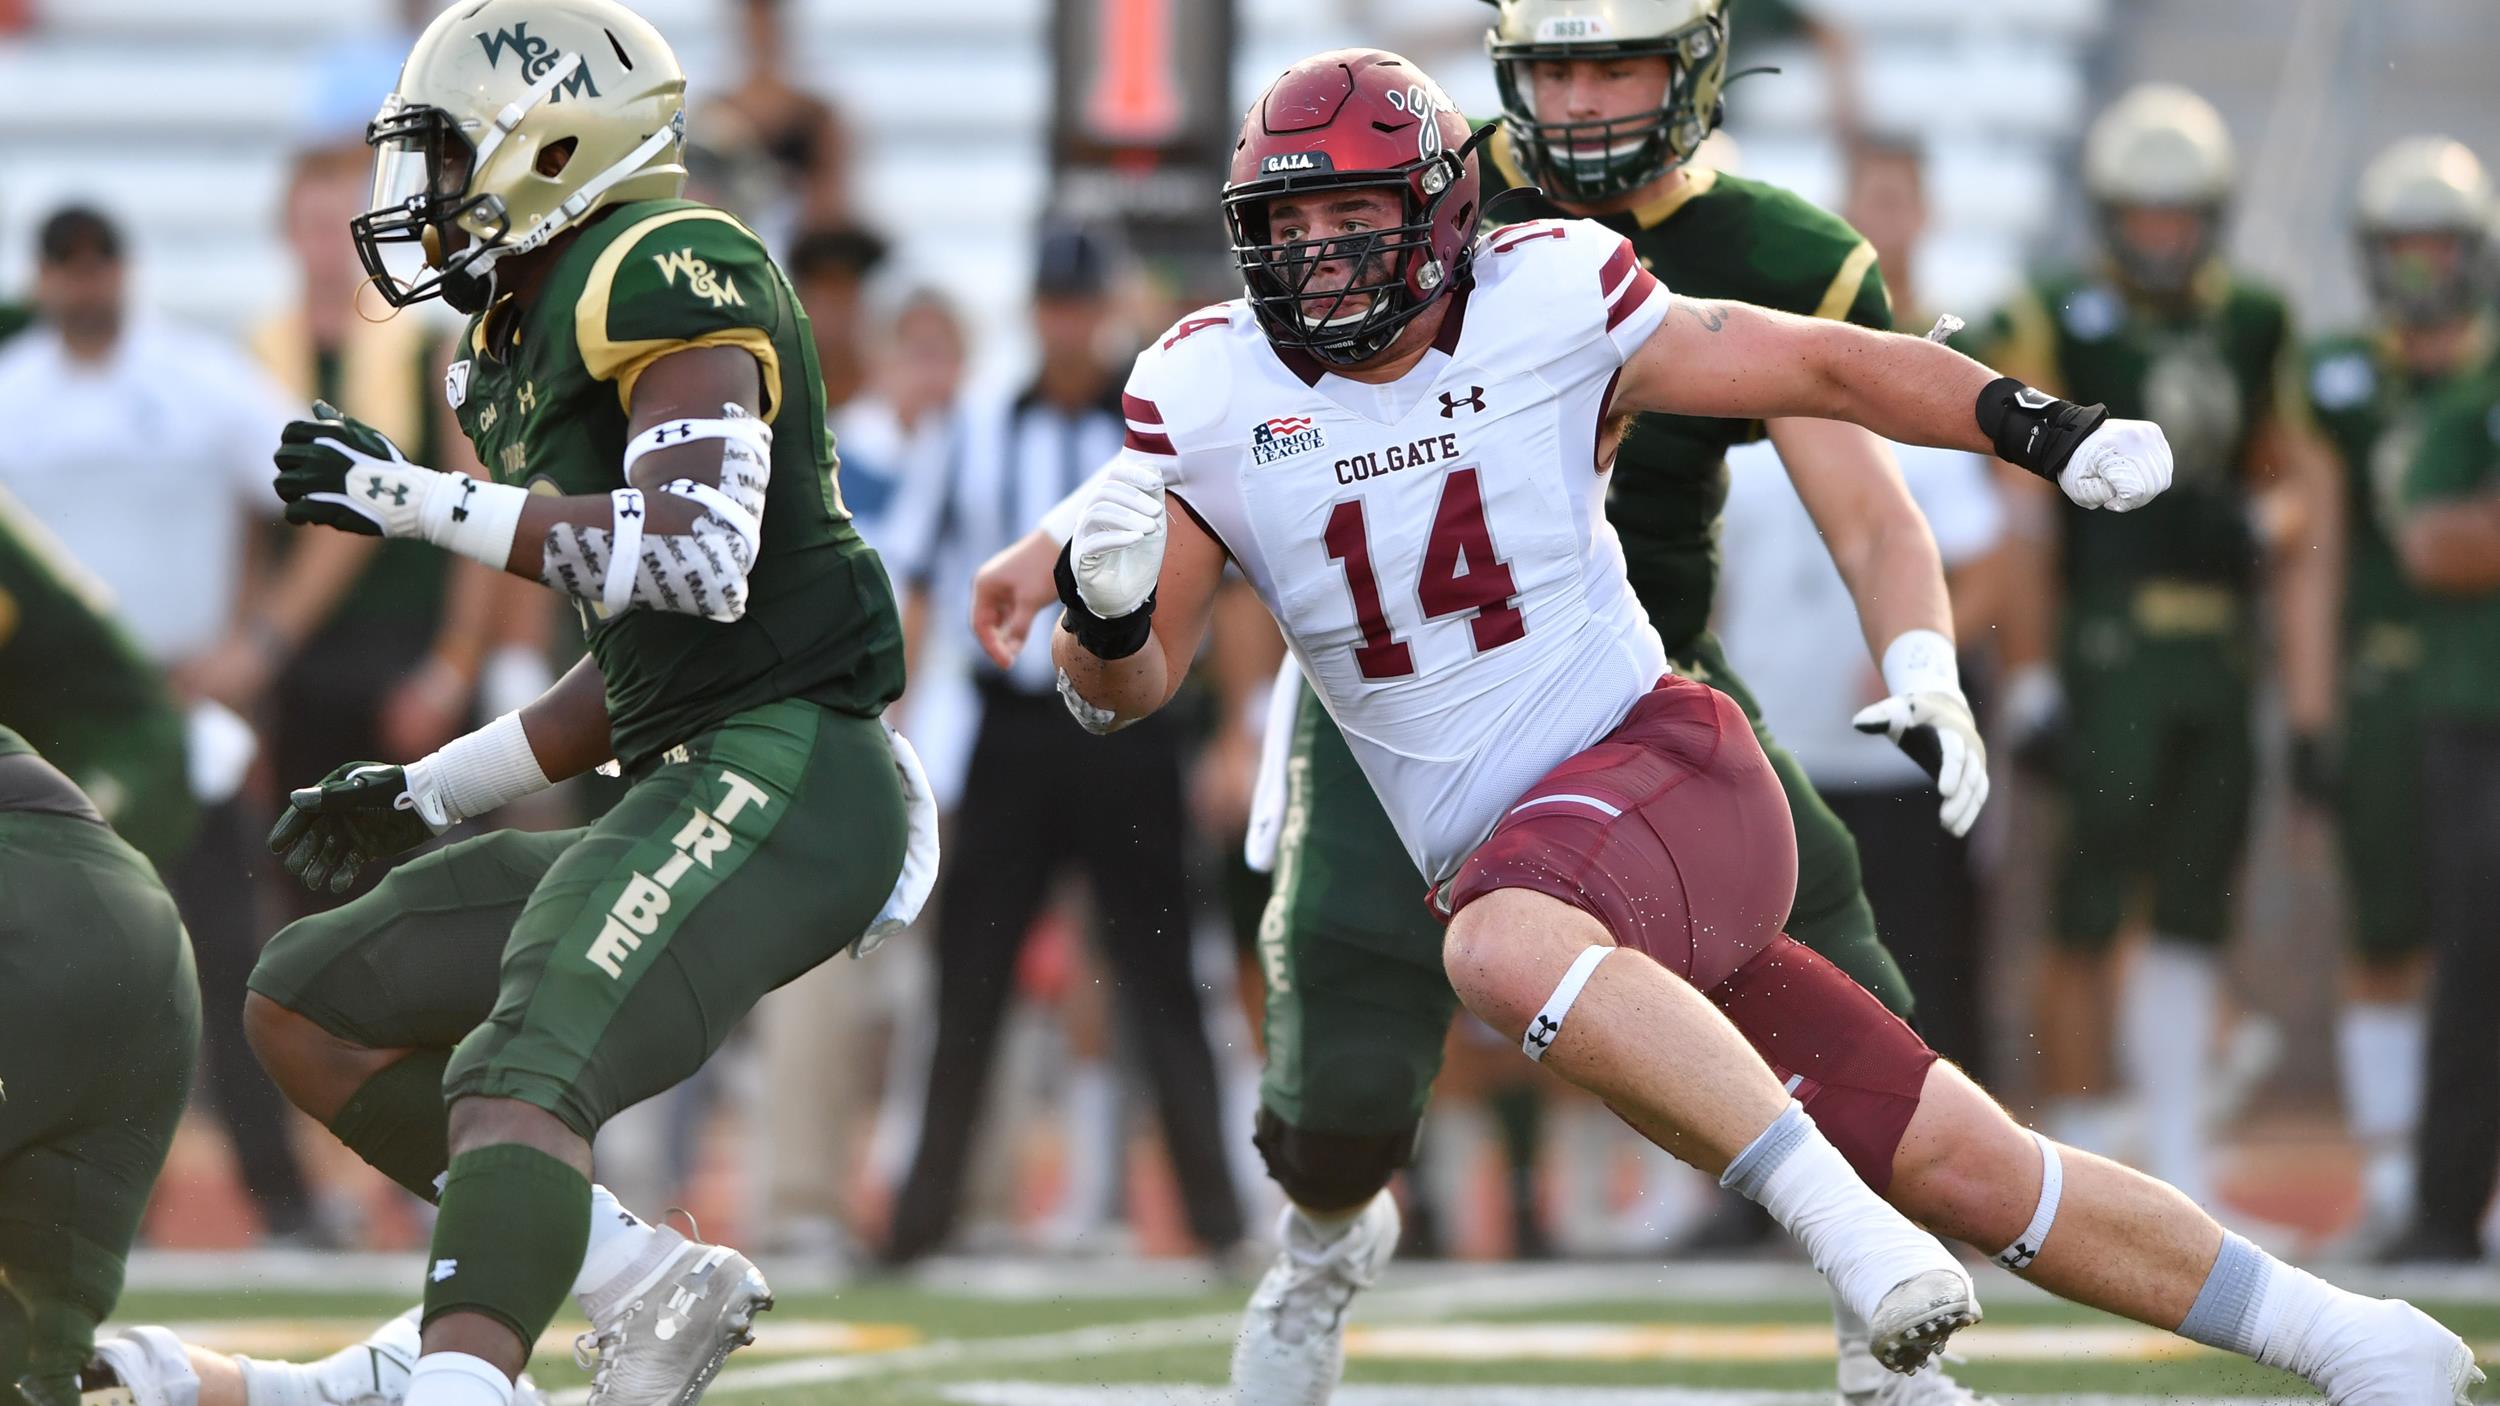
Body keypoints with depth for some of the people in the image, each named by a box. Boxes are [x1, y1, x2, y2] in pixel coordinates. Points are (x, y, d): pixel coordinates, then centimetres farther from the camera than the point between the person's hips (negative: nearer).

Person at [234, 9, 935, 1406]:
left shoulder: (668, 271, -9)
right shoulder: (541, 336, 21)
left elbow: (698, 560, -23)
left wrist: (417, 500, -16)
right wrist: (429, 793, 27)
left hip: (783, 769, -11)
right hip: (692, 793, 11)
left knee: (518, 1075, -30)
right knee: (308, 1009, 11)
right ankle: (648, 1291, 4)